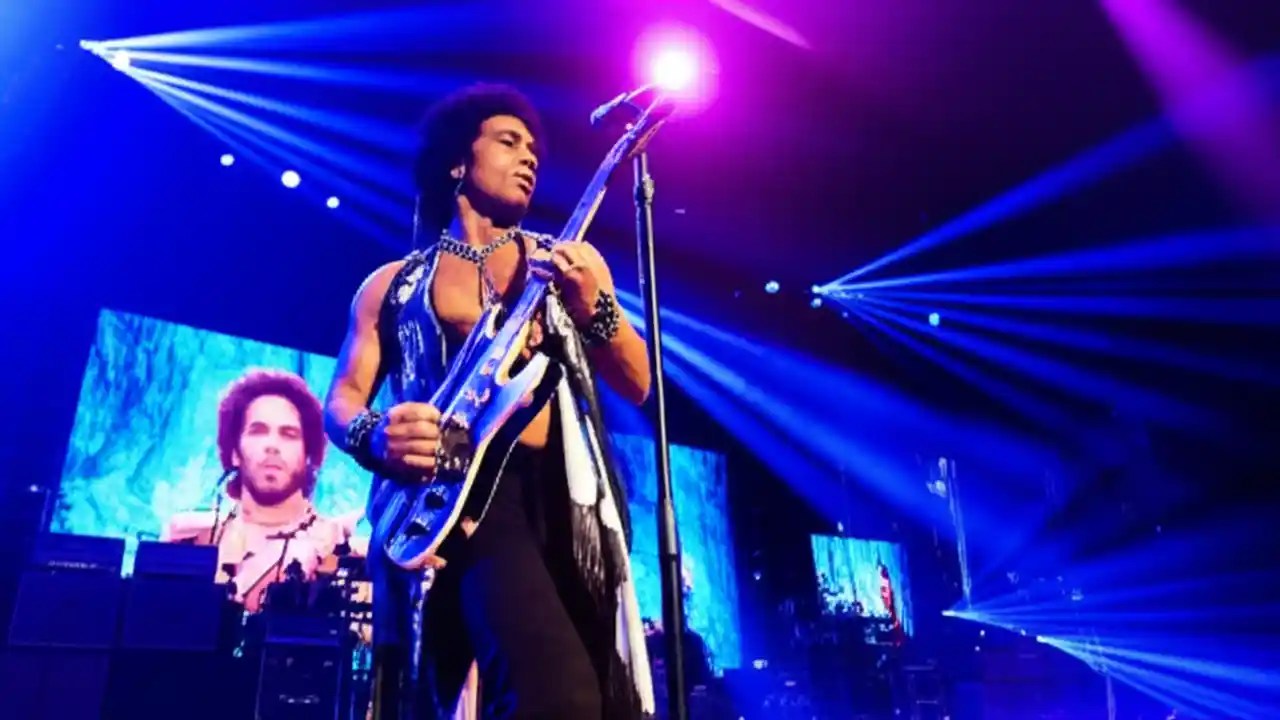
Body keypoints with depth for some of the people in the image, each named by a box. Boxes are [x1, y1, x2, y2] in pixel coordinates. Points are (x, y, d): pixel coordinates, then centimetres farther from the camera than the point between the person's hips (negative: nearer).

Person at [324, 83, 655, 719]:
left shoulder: (570, 259, 18)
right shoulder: (393, 283, 17)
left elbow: (636, 385, 11)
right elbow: (342, 397, 10)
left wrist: (593, 308, -8)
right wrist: (373, 435, -13)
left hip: (564, 494, 3)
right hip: (456, 495, -3)